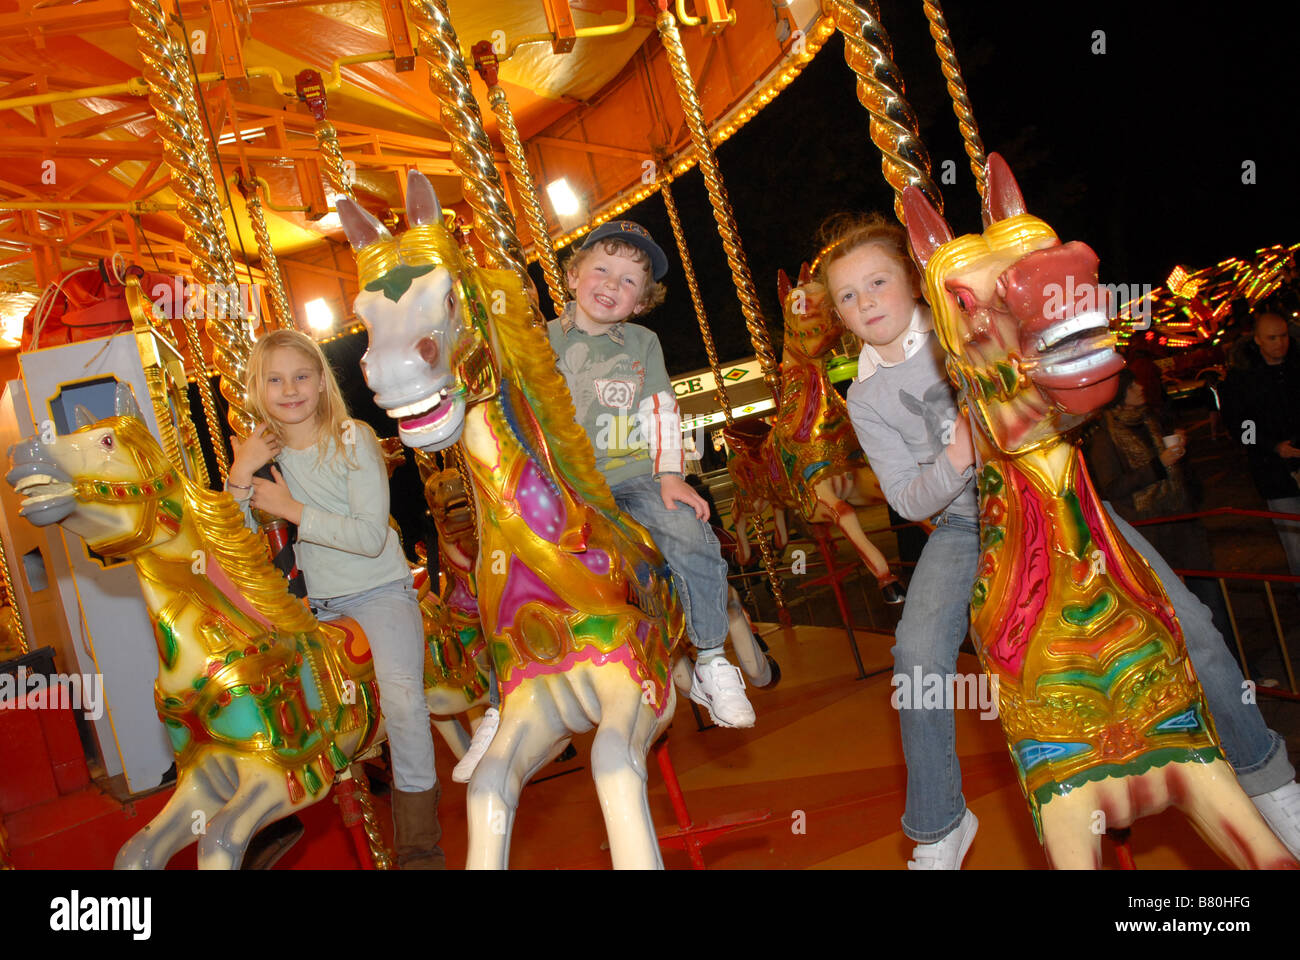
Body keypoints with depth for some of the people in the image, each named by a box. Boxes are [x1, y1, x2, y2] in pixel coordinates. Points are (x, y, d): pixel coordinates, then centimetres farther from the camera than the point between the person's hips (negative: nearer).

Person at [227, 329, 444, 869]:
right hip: (313, 601, 5)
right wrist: (239, 475, -12)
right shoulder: (262, 451, 4)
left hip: (379, 588, -5)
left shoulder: (353, 440, -10)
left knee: (400, 692, -23)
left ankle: (419, 844, -10)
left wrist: (292, 509, -18)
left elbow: (370, 535, -17)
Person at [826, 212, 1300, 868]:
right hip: (967, 525, 0)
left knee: (1185, 621, -8)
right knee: (918, 655, -24)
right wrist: (953, 462, -26)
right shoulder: (866, 397, -4)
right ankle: (939, 828, -2)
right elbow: (907, 500, -6)